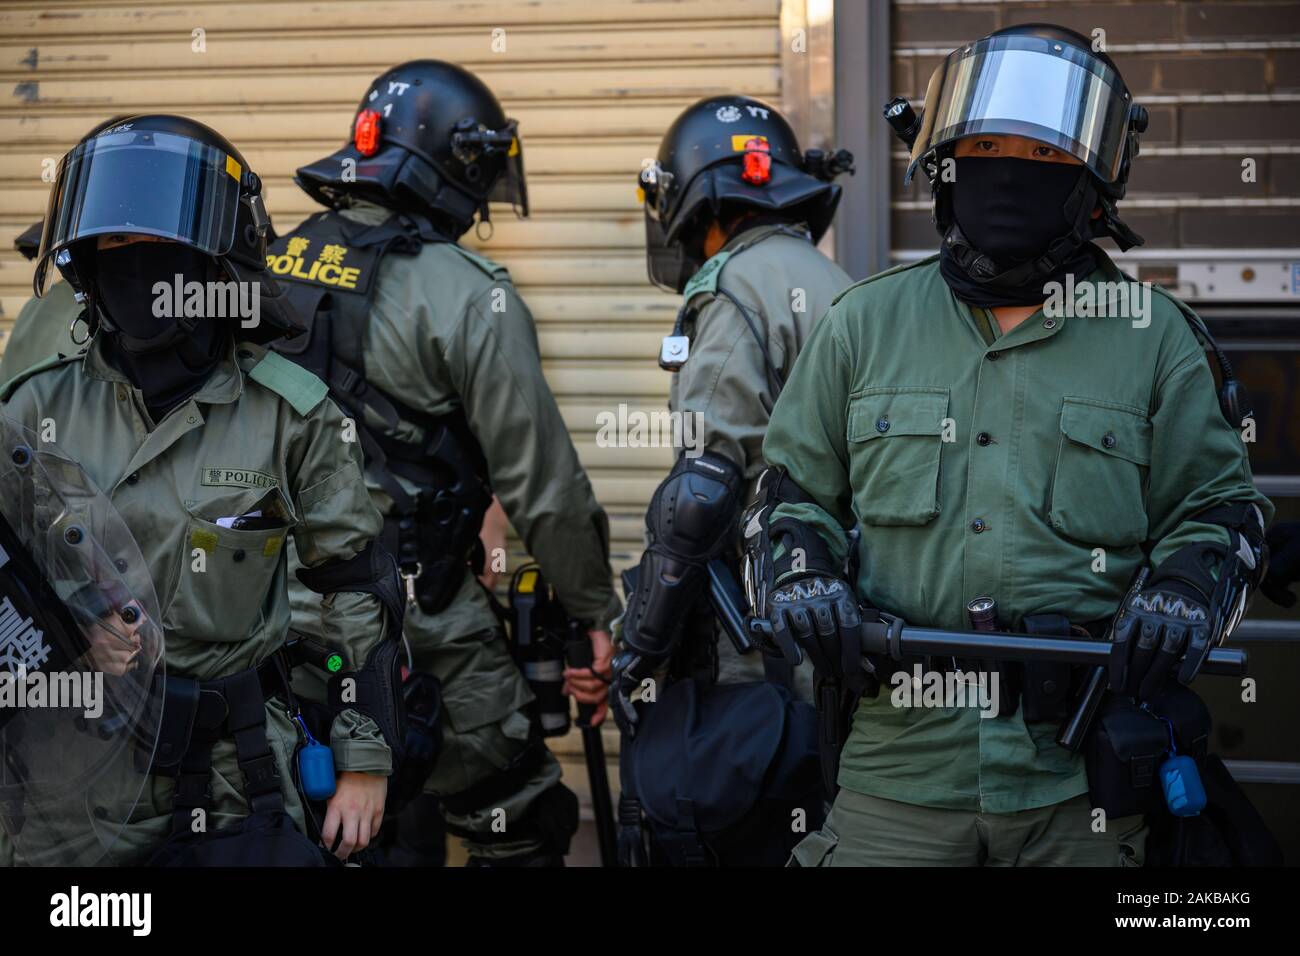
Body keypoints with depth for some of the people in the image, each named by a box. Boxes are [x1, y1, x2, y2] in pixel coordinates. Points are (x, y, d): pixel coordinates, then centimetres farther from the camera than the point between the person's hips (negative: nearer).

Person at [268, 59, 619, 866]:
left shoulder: (272, 265, 7)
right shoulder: (467, 296, -11)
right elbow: (541, 480, -10)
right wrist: (598, 610, 1)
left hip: (275, 612, 7)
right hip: (414, 619, -7)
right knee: (523, 829, 7)